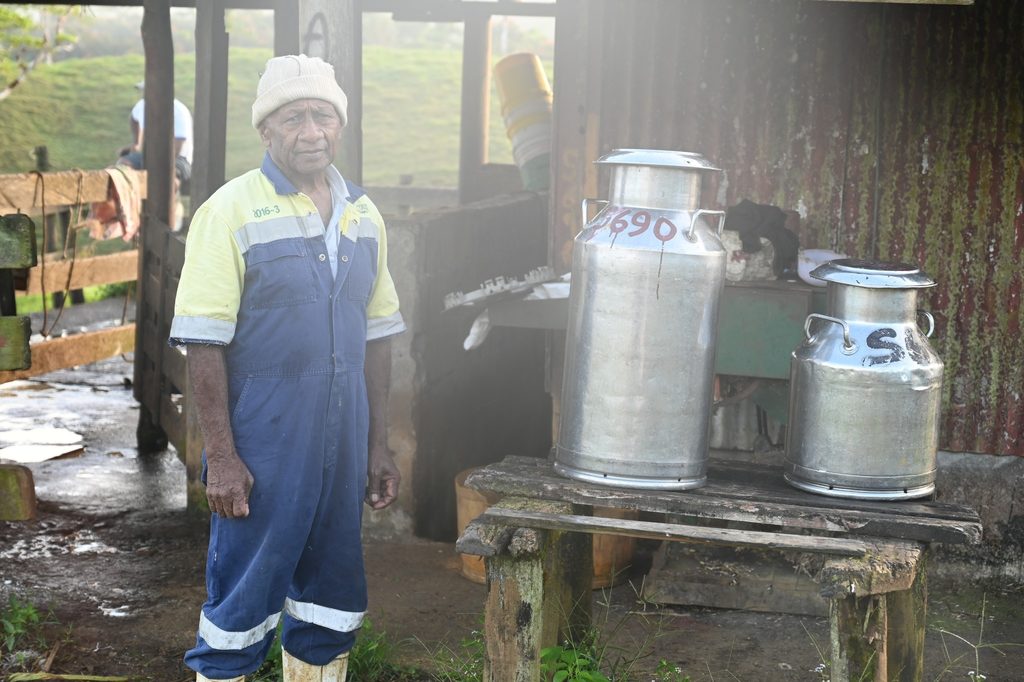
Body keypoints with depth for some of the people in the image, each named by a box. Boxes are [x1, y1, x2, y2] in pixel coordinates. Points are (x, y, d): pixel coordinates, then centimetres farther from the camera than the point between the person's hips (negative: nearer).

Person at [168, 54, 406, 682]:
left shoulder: (363, 215, 9)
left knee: (334, 605, 15)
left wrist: (379, 444, 11)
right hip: (264, 443, -5)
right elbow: (204, 343, -12)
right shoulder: (231, 211, -9)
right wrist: (221, 456, -16)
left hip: (343, 444, 6)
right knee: (243, 606, 3)